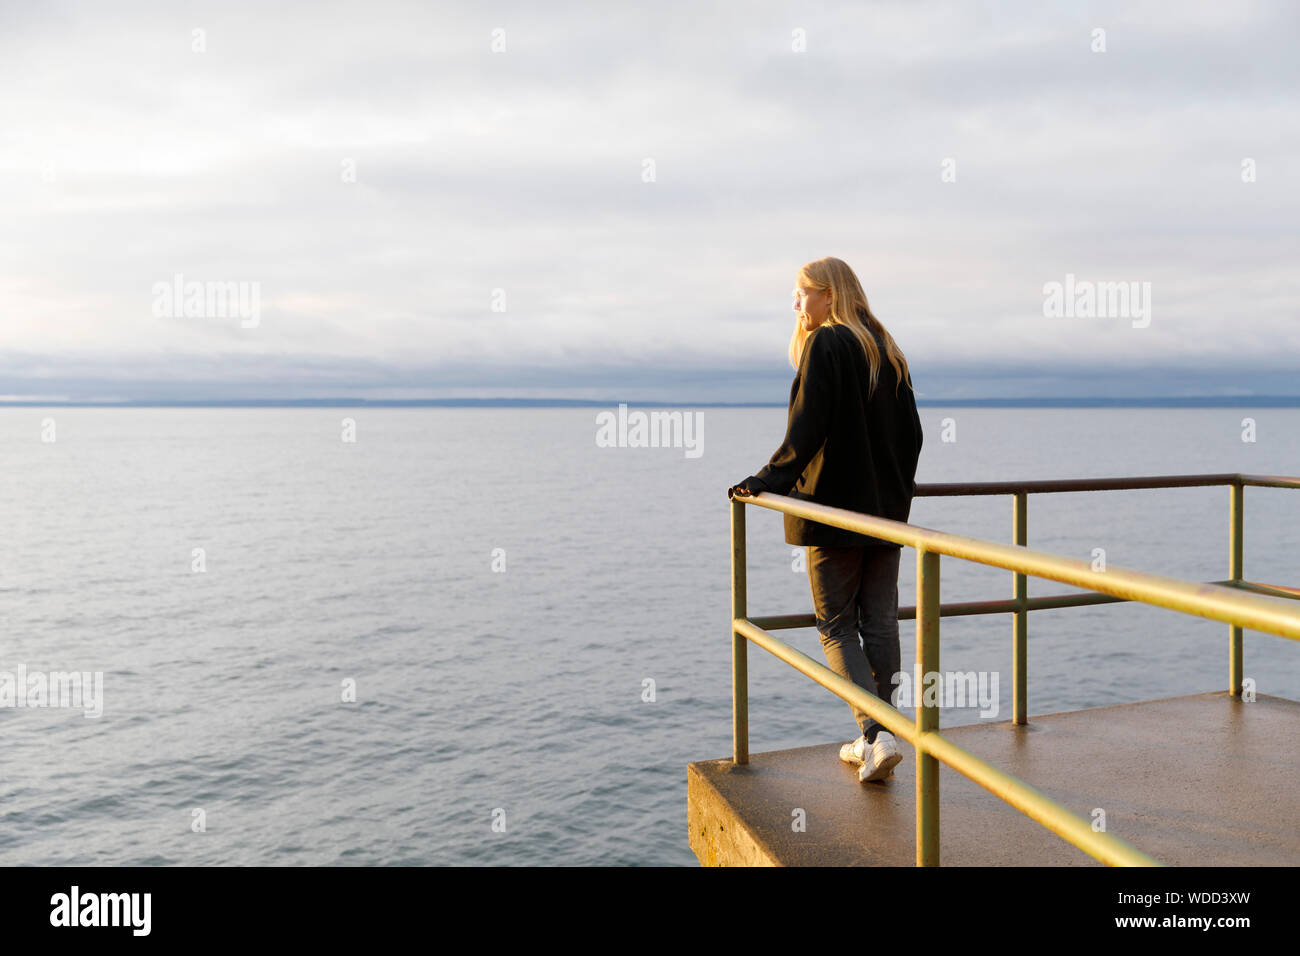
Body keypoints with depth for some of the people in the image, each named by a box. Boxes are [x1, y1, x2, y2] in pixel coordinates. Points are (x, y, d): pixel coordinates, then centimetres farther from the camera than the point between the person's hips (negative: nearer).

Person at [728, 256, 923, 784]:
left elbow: (808, 426, -19)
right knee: (880, 622, 8)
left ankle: (876, 733, -9)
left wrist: (770, 479, -15)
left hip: (834, 508, -7)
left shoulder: (825, 345, -8)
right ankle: (876, 740, 14)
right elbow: (912, 432, 14)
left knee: (837, 626, 1)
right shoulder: (887, 350, 14)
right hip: (886, 512, 7)